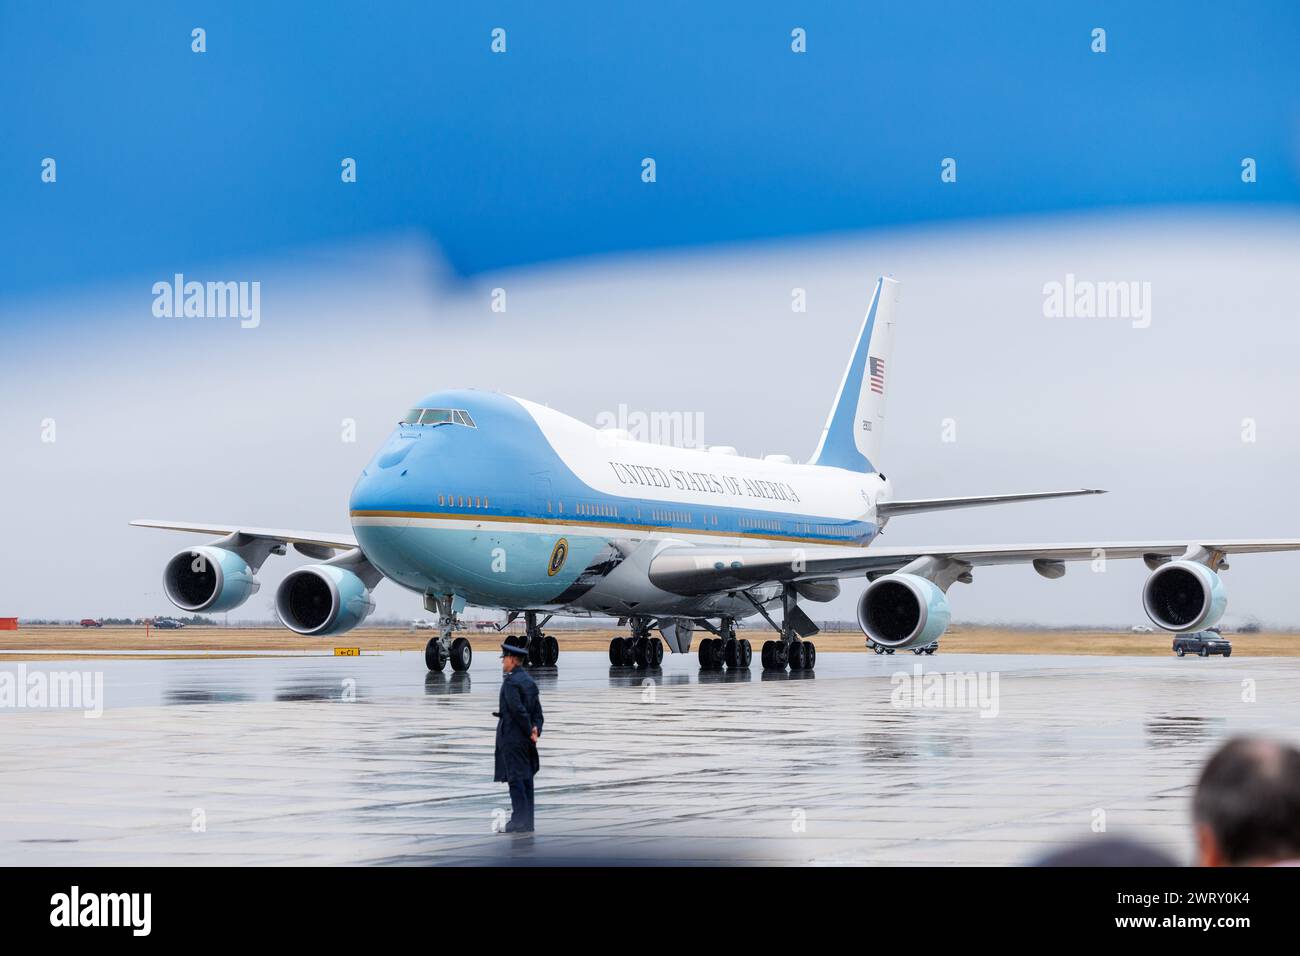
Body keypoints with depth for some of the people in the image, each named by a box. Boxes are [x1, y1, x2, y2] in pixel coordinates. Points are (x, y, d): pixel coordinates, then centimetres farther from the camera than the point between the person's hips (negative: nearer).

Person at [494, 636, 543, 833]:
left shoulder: (511, 682, -15)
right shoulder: (530, 681, 13)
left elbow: (518, 710, -21)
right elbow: (537, 711, 11)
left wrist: (530, 732, -12)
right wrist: (535, 730, 1)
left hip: (512, 738, -9)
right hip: (526, 741, 9)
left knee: (516, 779, -7)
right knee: (526, 778, 10)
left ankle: (520, 821, -8)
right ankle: (527, 822, 14)